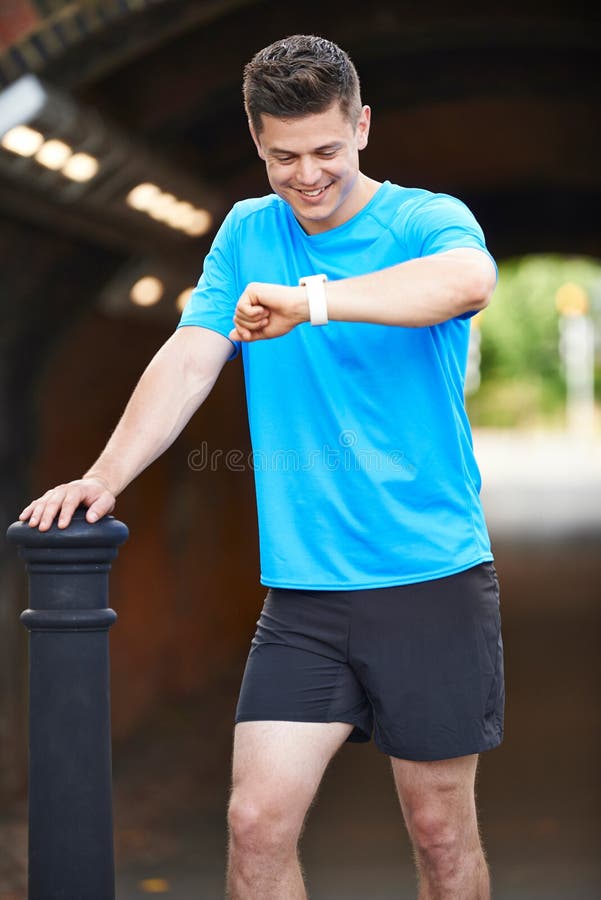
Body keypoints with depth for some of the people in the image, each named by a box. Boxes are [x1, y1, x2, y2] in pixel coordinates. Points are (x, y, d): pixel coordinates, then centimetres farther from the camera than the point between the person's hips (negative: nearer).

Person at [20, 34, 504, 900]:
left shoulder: (427, 220, -5)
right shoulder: (248, 235, 10)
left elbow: (467, 280, -29)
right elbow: (190, 360, 3)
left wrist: (313, 299, -41)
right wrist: (104, 476, -11)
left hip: (435, 578, -3)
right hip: (302, 590, 3)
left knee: (441, 830, 8)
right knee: (257, 822, -4)